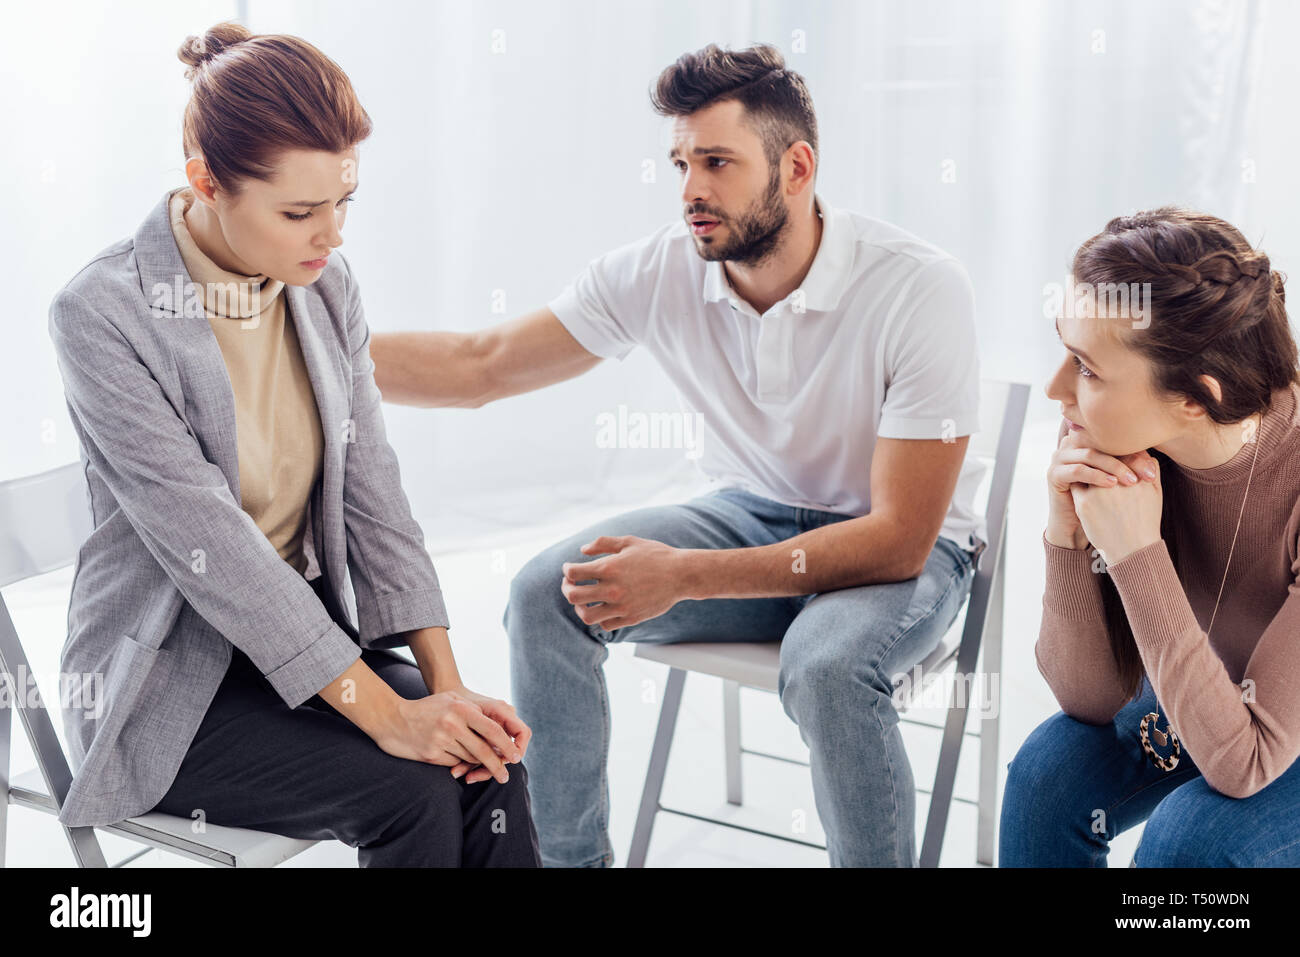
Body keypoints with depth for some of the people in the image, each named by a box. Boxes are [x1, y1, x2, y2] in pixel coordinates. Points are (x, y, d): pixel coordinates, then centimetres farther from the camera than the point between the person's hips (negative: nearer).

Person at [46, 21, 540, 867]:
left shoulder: (327, 287, 0)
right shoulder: (103, 312, -19)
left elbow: (372, 493, -1)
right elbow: (208, 544, -24)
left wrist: (447, 685, -12)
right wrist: (385, 713, -26)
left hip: (305, 630, 5)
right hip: (169, 679, -5)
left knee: (489, 763, -18)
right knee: (412, 791, -24)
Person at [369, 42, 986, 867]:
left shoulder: (919, 288, -25)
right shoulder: (660, 273, -12)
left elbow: (898, 540, -26)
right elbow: (481, 366, -5)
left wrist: (686, 576, -32)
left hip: (908, 546, -4)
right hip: (750, 513, 5)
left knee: (827, 665, -37)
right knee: (546, 595, -16)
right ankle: (569, 858, 2)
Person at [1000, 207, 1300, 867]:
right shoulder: (1113, 449, -20)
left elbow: (1242, 763, -33)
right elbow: (1093, 700, -13)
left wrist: (1138, 553, -37)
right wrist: (1067, 539, -29)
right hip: (1219, 693, 4)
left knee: (1190, 836, -27)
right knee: (1048, 773, -19)